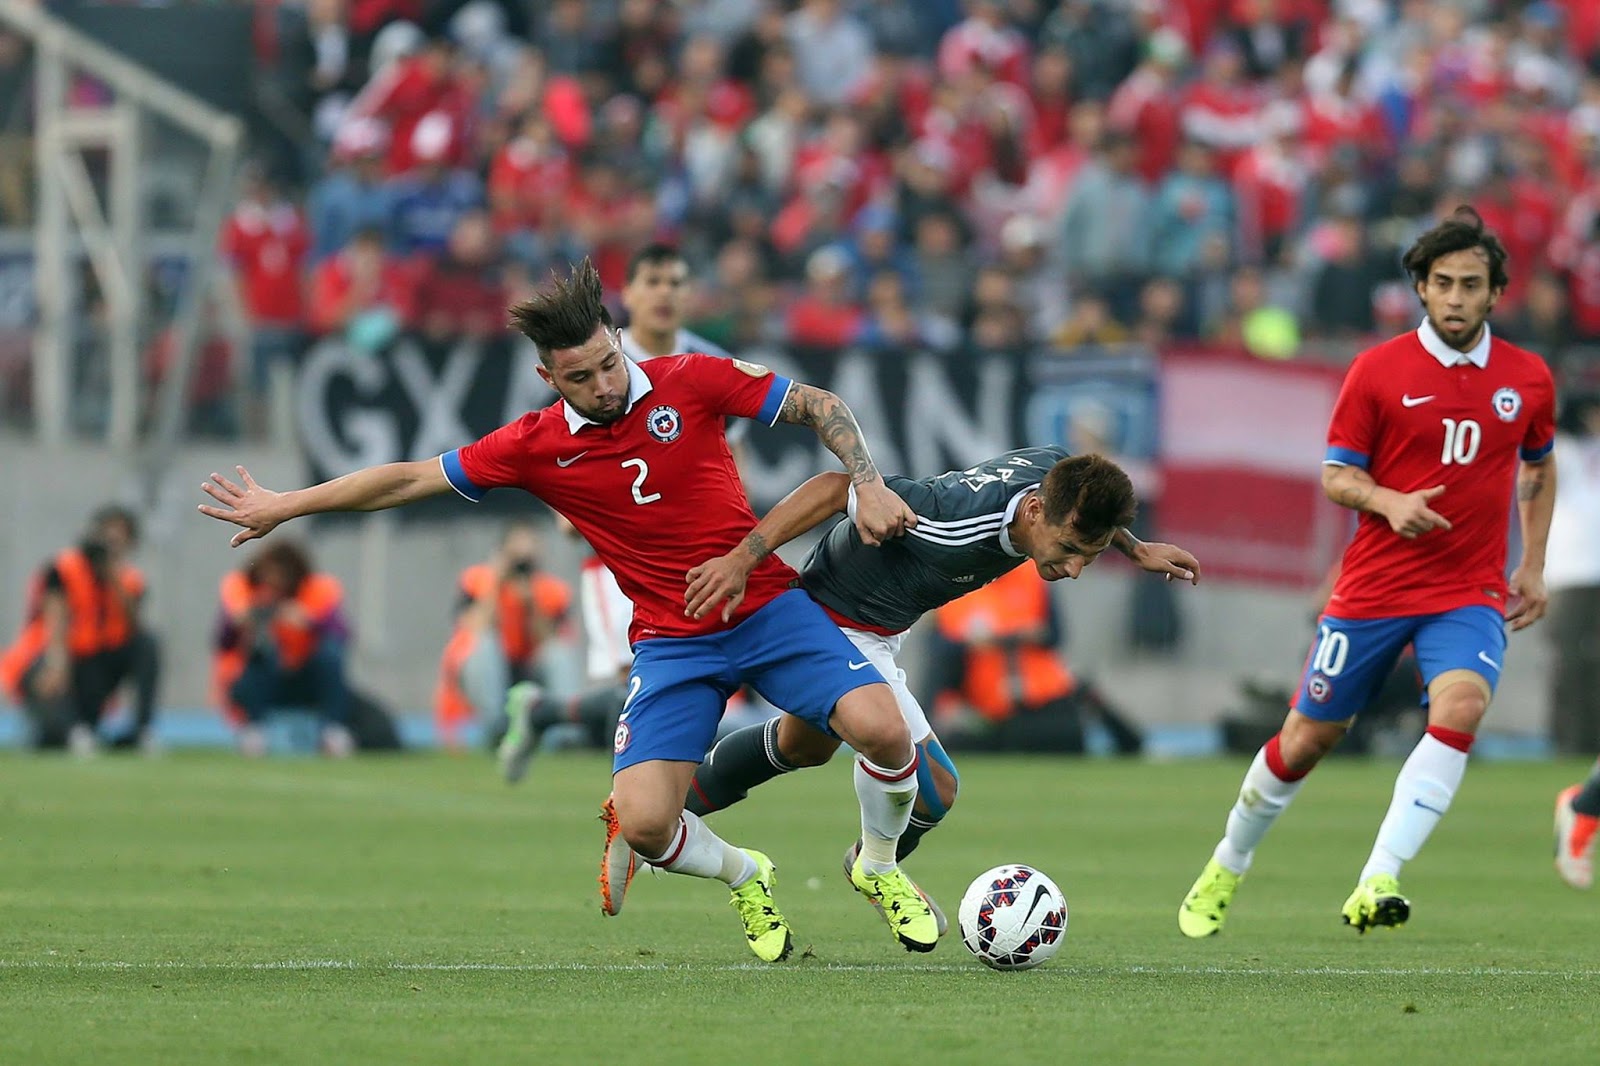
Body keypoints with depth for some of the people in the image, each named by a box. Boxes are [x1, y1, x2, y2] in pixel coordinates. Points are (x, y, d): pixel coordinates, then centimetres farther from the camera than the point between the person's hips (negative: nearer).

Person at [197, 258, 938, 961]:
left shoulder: (690, 383, -6)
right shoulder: (536, 446, -3)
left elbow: (821, 408, 3)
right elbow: (413, 478, 6)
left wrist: (868, 486, -12)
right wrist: (284, 506, 10)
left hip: (767, 606, -1)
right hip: (669, 641, 1)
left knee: (878, 725, -25)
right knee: (642, 822, -20)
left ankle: (880, 866, 8)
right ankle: (744, 878, 16)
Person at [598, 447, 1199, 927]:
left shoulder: (1060, 476, -20)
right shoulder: (963, 523, -43)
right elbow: (837, 488, -38)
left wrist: (1135, 549, 12)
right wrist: (742, 558, -42)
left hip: (883, 629, 9)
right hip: (839, 620, -9)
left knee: (803, 747, 31)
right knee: (934, 787, -7)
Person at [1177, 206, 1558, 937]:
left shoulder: (1527, 379, 3)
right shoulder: (1378, 370, -4)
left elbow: (1540, 467, 21)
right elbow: (1335, 474, -1)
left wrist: (1533, 565, 13)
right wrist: (1389, 502, -21)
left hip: (1469, 594, 1)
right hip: (1374, 588, -1)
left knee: (1461, 707, -28)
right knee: (1307, 737, 6)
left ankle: (1374, 888, -31)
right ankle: (1226, 869, 33)